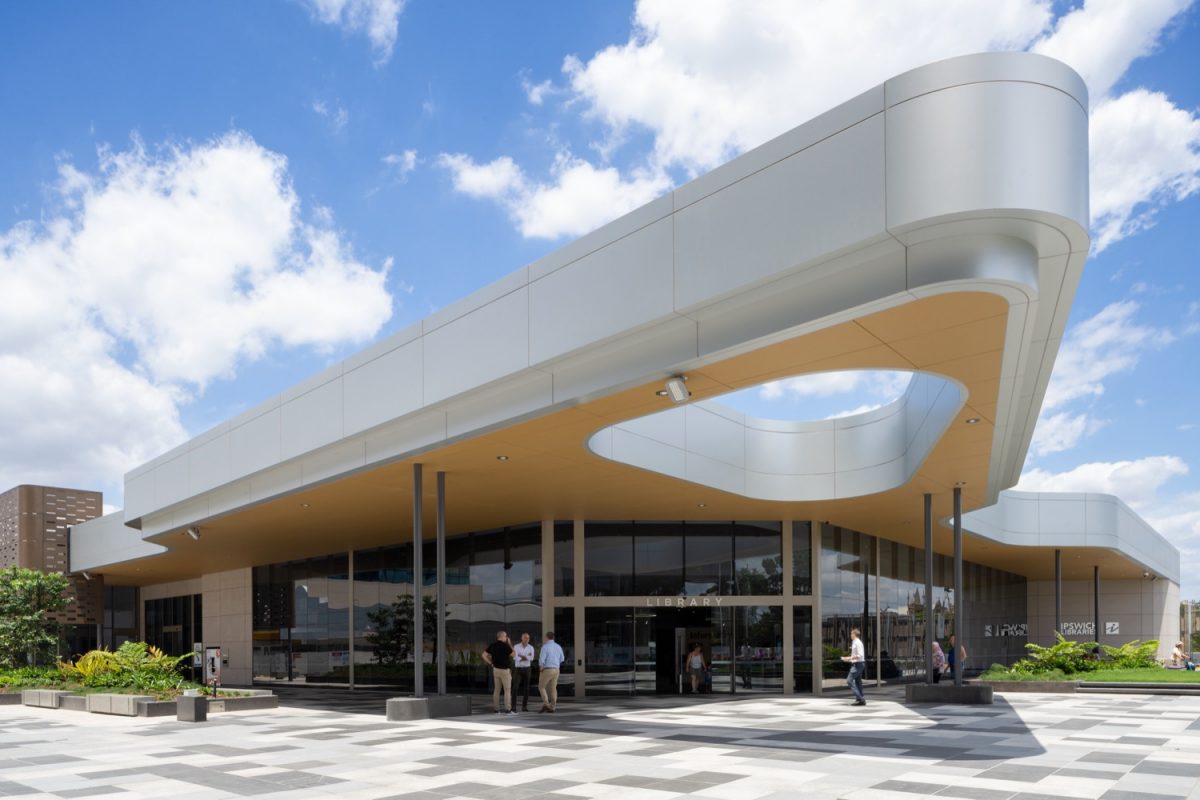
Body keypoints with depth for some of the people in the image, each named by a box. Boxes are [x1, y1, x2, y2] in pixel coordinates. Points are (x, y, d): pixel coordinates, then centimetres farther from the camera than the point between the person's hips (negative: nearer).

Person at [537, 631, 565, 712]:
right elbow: (562, 659, 19)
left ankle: (545, 705, -10)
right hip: (556, 670, 6)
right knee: (553, 688, 10)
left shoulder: (545, 647, -13)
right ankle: (552, 708, 5)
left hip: (547, 670, -6)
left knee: (541, 687, 6)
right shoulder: (558, 647, 6)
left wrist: (541, 668, -1)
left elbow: (541, 660, -19)